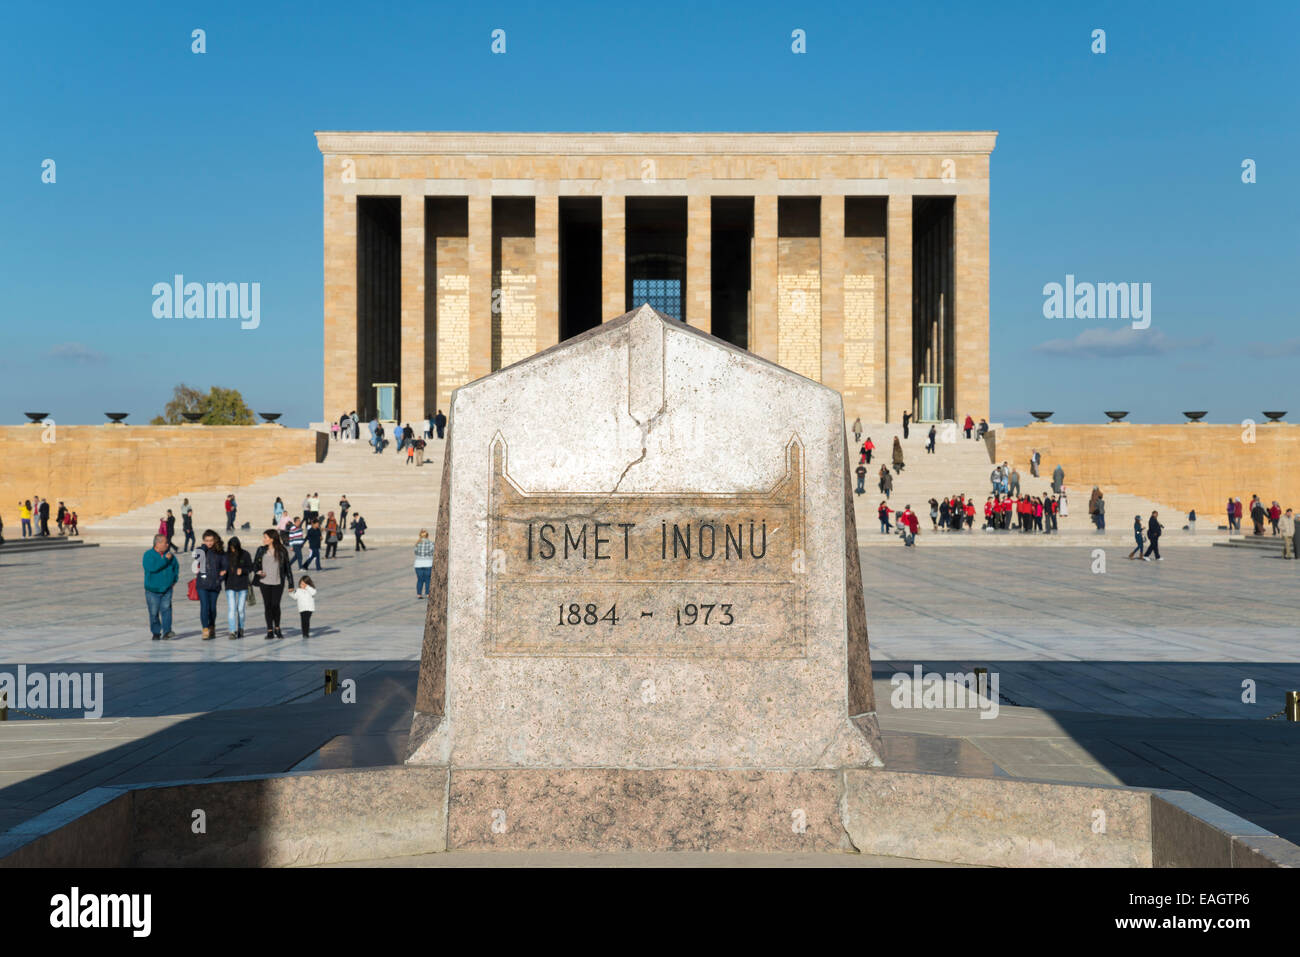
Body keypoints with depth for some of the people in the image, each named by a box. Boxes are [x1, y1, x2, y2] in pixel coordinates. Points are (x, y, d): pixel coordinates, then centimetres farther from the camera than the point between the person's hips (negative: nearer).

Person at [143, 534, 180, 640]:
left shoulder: (169, 554, 6)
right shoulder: (149, 554, -8)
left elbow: (176, 566, 23)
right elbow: (152, 567, -26)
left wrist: (174, 579, 12)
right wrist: (165, 559, -22)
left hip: (167, 589, 2)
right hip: (153, 590, -2)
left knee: (166, 609, -11)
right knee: (154, 612, 3)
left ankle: (167, 632, -15)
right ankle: (156, 633, 16)